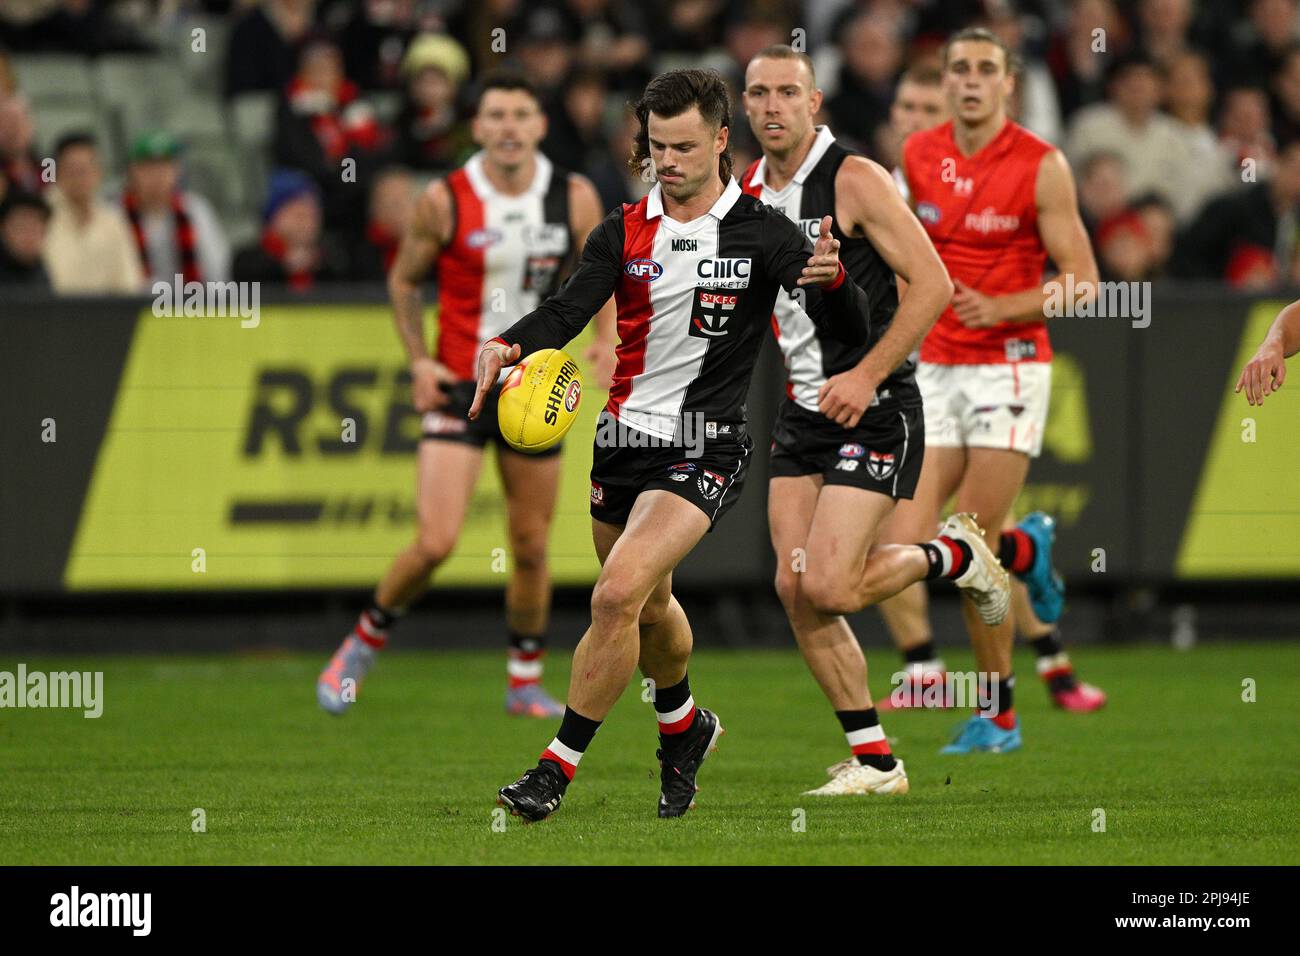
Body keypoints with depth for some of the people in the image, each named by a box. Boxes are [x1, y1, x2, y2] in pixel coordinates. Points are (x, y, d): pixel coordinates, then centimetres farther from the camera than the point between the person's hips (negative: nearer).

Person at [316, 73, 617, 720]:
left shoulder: (575, 199, -2)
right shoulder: (444, 201, -9)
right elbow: (403, 280, 5)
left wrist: (605, 337, -6)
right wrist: (419, 361, -6)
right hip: (459, 383, -3)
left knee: (531, 546, 8)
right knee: (435, 542, -13)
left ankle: (525, 681, 24)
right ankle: (364, 643, 10)